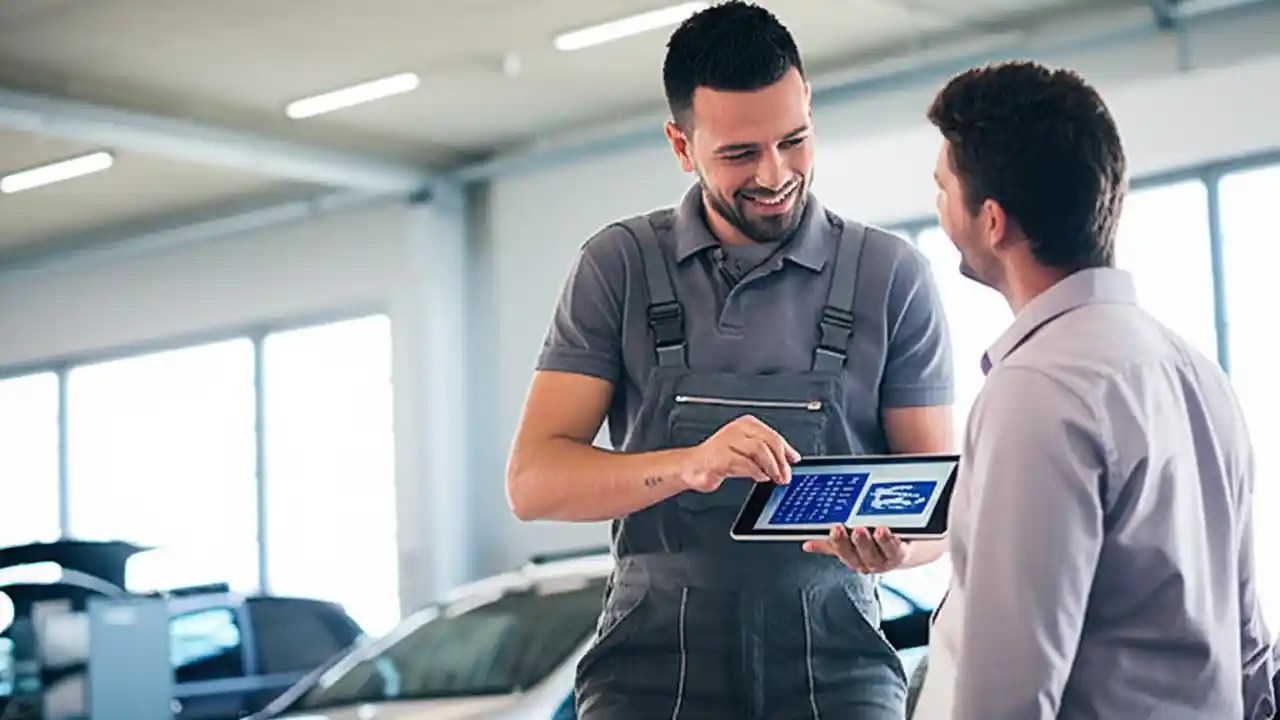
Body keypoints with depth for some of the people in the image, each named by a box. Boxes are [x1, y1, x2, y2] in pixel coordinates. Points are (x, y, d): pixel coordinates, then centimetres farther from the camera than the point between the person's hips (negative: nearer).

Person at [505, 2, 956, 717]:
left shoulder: (893, 276, 4)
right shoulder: (620, 266, 4)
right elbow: (532, 481, -3)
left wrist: (897, 545, -19)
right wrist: (688, 466, -22)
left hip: (833, 661, 0)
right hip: (655, 662, 0)